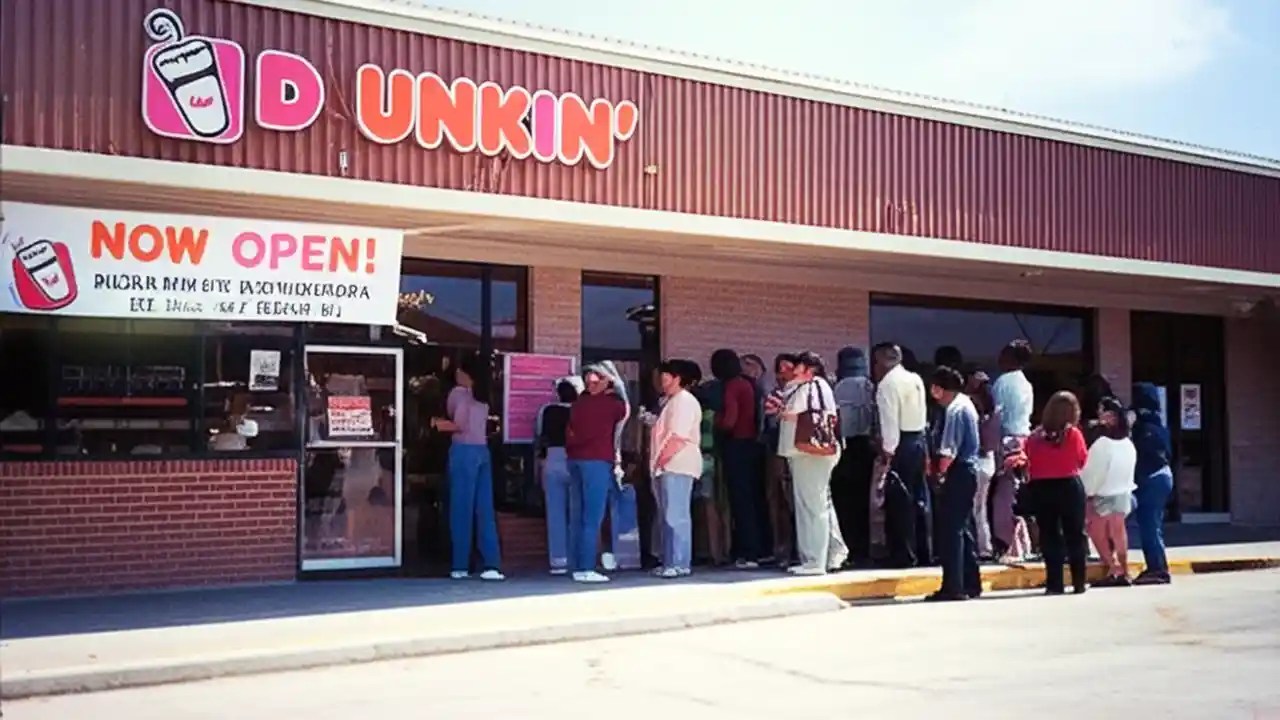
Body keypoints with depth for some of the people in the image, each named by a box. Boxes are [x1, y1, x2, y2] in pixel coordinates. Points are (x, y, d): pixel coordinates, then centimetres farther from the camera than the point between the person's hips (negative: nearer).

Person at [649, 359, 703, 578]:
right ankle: (670, 562, 14)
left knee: (676, 517, -11)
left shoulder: (685, 400, -9)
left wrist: (662, 458, -15)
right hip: (666, 467, 10)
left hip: (677, 466, -10)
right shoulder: (671, 401, 22)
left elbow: (679, 437, -18)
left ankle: (679, 564, -10)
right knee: (668, 517, 10)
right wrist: (657, 461, 11)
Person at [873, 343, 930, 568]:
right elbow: (923, 412, 15)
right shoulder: (916, 380, 14)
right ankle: (922, 552, 18)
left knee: (900, 500, -3)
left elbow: (889, 420, -17)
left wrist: (887, 449, -16)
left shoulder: (887, 384, -11)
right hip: (919, 438, 8)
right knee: (918, 498, 12)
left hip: (900, 442, -8)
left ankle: (904, 555, -2)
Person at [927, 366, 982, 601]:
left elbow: (949, 450, -20)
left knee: (951, 529, -7)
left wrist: (940, 473, -8)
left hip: (957, 472, -10)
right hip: (969, 469, 10)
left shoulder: (955, 409, -15)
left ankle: (954, 586, -7)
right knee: (964, 528, 15)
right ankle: (971, 584, 21)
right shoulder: (966, 403, 15)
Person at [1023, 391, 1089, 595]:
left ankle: (1055, 584, 3)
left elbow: (1030, 463, 3)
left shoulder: (1036, 436, 0)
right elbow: (1083, 460, 6)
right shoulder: (1073, 433, -6)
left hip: (1040, 489, 2)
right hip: (1069, 487, -1)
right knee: (1075, 534, 9)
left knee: (1049, 536, 5)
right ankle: (1079, 582, 11)